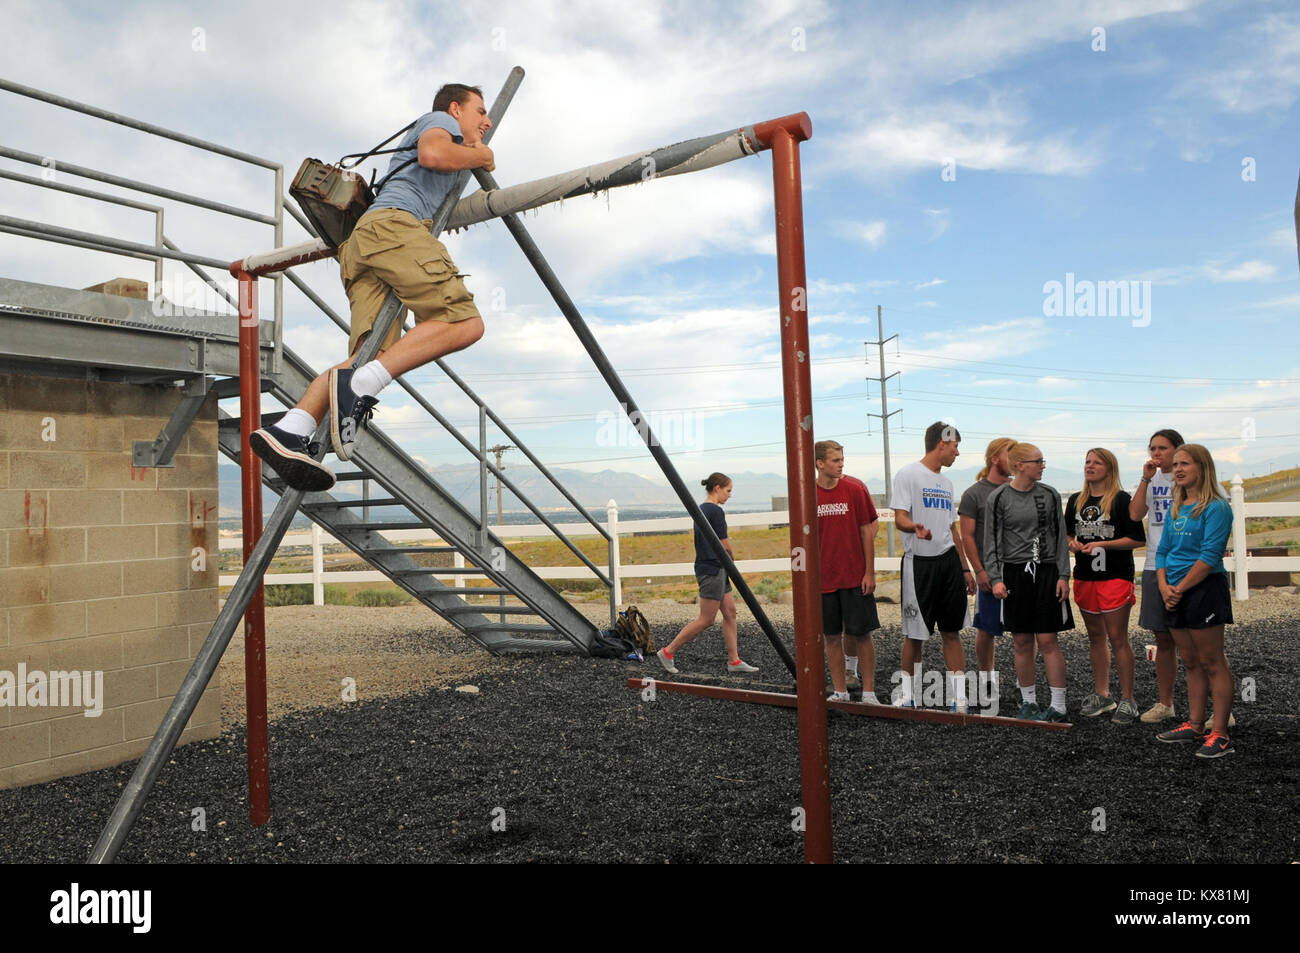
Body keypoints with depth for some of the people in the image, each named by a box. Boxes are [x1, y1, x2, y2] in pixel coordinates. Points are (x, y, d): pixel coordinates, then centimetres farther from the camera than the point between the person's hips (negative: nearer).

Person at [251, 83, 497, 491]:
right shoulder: (439, 119, 18)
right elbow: (433, 153, -6)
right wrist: (481, 156, 11)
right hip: (393, 225, -8)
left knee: (373, 356, -12)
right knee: (464, 322, -23)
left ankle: (289, 431, -31)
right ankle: (359, 385, -37)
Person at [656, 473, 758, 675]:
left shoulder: (701, 509, 13)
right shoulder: (715, 511, -16)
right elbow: (725, 545, -14)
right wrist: (732, 557, 6)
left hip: (712, 569, 10)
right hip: (712, 569, -10)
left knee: (730, 613, 11)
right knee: (706, 620, -3)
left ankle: (734, 661, 14)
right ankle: (668, 652, 2)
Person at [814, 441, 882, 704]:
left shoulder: (855, 488, -3)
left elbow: (867, 531, -1)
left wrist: (869, 572, -5)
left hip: (856, 577, -1)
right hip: (823, 580, 2)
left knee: (860, 634, 2)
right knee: (832, 636, 7)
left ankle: (868, 692, 12)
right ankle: (840, 692, 18)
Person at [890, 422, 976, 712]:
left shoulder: (946, 482, 18)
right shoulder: (908, 474, -4)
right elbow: (900, 519, -13)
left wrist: (965, 568, 19)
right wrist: (916, 528, -35)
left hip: (948, 560, 6)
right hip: (918, 562, -6)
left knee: (951, 632, 6)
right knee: (914, 634, 1)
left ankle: (958, 698, 10)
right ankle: (907, 694, 16)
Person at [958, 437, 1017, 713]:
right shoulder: (974, 493, -3)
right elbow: (967, 536, -5)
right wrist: (979, 570, -11)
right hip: (991, 573, -4)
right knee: (986, 629, 3)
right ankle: (987, 678, 19)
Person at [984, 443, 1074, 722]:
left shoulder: (1049, 495, 4)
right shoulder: (998, 498, -1)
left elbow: (1060, 537, 7)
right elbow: (992, 542, 0)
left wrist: (1063, 576, 0)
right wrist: (996, 578, -7)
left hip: (1046, 572, 0)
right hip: (1014, 572, 0)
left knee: (1047, 640, -1)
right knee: (1022, 642, 6)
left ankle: (1058, 705, 7)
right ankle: (1029, 701, 19)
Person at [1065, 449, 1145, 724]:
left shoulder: (1121, 499, -6)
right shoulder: (1076, 500, 12)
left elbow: (1137, 539, -9)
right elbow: (1067, 534, 21)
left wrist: (1101, 544, -15)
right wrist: (1073, 544, -1)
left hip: (1115, 577, -6)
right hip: (1085, 577, 6)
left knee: (1118, 639, -4)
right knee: (1096, 637, 12)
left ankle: (1127, 700, 6)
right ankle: (1102, 696, 21)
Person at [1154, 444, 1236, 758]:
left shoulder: (1216, 507, -10)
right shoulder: (1175, 509, 14)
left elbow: (1210, 556, -17)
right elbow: (1163, 551, 14)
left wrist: (1180, 588, -15)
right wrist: (1164, 586, -1)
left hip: (1204, 590, -8)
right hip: (1175, 595, 8)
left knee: (1212, 663, -3)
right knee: (1190, 662, 14)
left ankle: (1220, 734, 2)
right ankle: (1194, 725, 23)